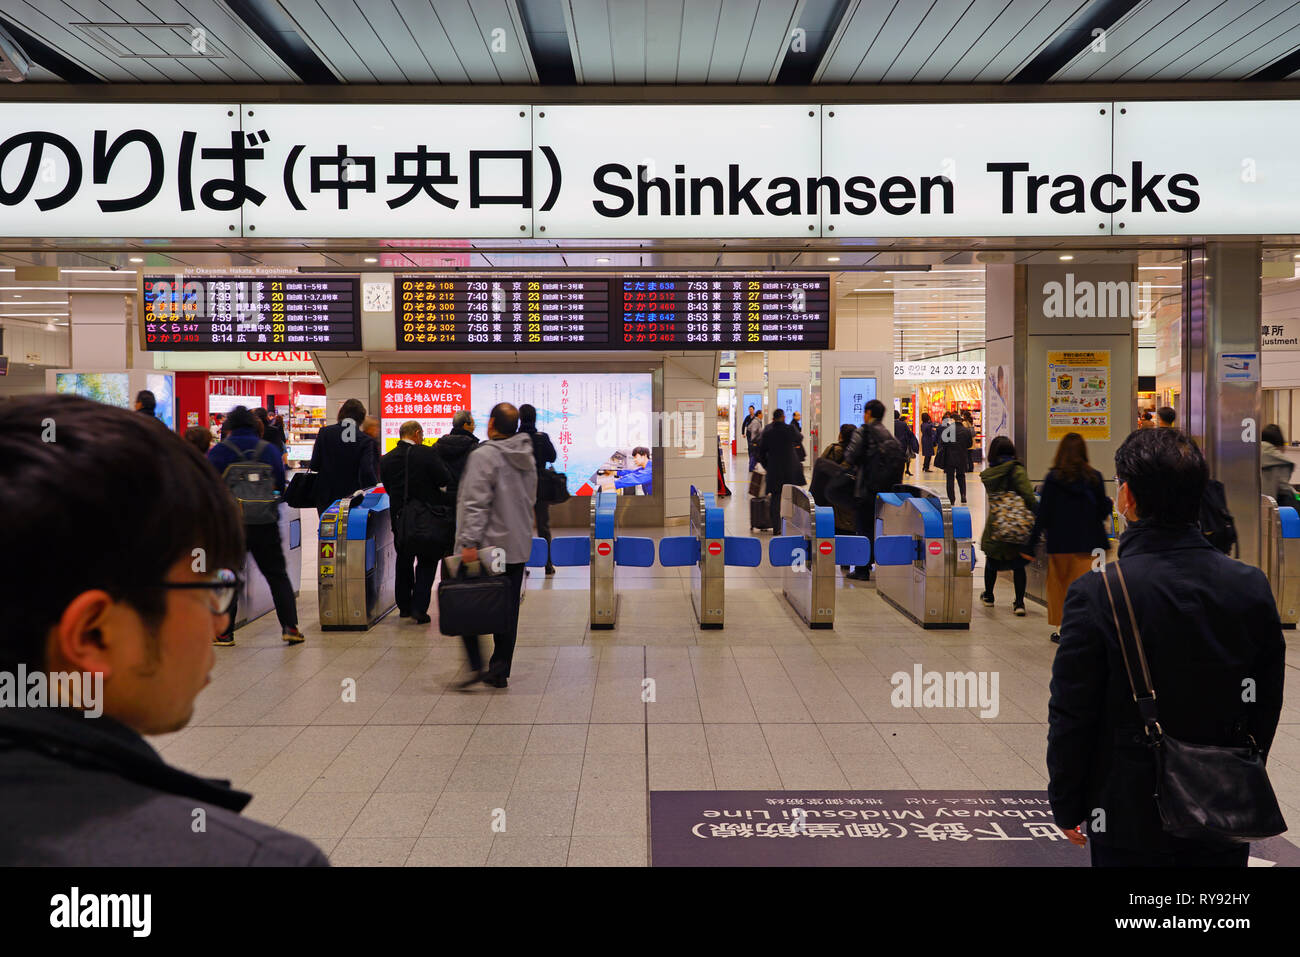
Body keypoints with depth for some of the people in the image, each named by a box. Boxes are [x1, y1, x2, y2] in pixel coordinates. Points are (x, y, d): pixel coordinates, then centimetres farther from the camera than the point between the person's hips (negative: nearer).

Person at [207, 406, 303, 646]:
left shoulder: (218, 451, -3)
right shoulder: (270, 450, 3)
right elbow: (281, 487, 6)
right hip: (265, 524, 2)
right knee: (277, 575, 9)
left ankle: (225, 632, 9)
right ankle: (290, 626, 3)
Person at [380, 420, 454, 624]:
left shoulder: (386, 460, -1)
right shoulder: (428, 454, -13)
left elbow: (388, 488, 5)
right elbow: (446, 481, -13)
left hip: (400, 518, 3)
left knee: (404, 562, 19)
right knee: (427, 562, 9)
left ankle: (404, 606, 27)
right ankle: (419, 609, 2)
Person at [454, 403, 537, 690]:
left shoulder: (483, 455, -13)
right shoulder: (527, 456, 10)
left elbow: (477, 504, -19)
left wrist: (469, 542, -20)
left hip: (486, 546, -7)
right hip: (518, 547, 7)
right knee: (508, 609, 9)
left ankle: (475, 665, -2)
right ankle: (500, 671, 14)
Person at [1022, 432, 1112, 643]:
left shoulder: (1053, 478, -6)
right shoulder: (1094, 477, -3)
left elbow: (1043, 515, -7)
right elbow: (1103, 511, 3)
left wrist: (1030, 546, -3)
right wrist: (1109, 501, 27)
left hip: (1060, 544, 0)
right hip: (1088, 543, 1)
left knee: (1058, 585, 12)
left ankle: (1059, 628, 19)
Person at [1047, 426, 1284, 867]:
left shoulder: (1095, 594, -20)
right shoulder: (1252, 586, -8)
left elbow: (1071, 716, -14)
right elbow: (1267, 704, 3)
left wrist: (1066, 806, 0)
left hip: (1132, 819, -3)